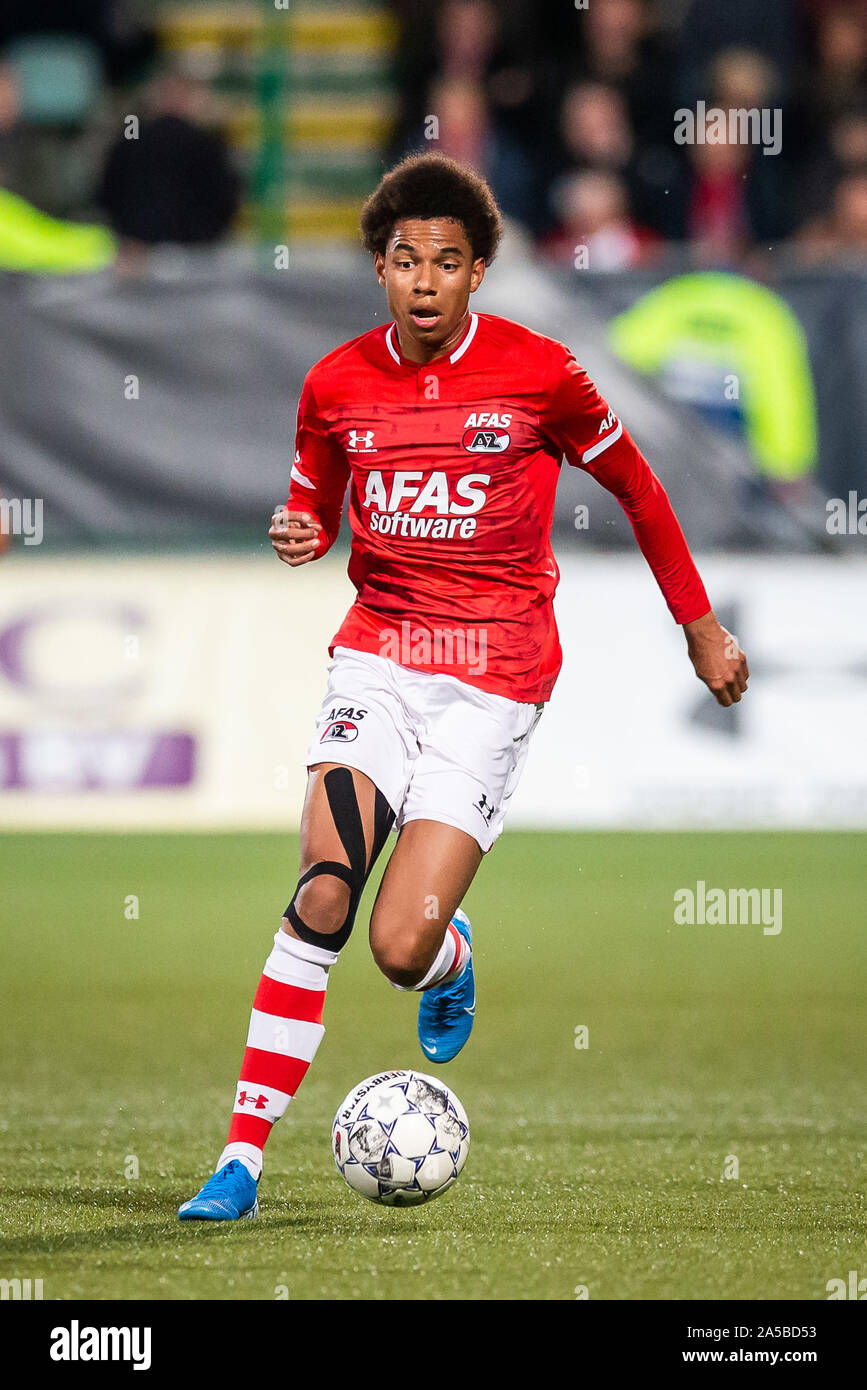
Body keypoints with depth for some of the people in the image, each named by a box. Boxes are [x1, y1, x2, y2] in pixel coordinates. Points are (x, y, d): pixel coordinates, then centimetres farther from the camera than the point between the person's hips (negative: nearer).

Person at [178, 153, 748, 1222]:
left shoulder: (539, 373, -5)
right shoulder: (336, 384, 3)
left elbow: (636, 488, 10)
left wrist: (700, 627, 16)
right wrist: (297, 536, -6)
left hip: (496, 680, -2)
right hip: (377, 655, 2)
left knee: (402, 950, -12)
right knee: (322, 895, -18)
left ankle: (453, 957, 28)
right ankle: (244, 1154, -13)